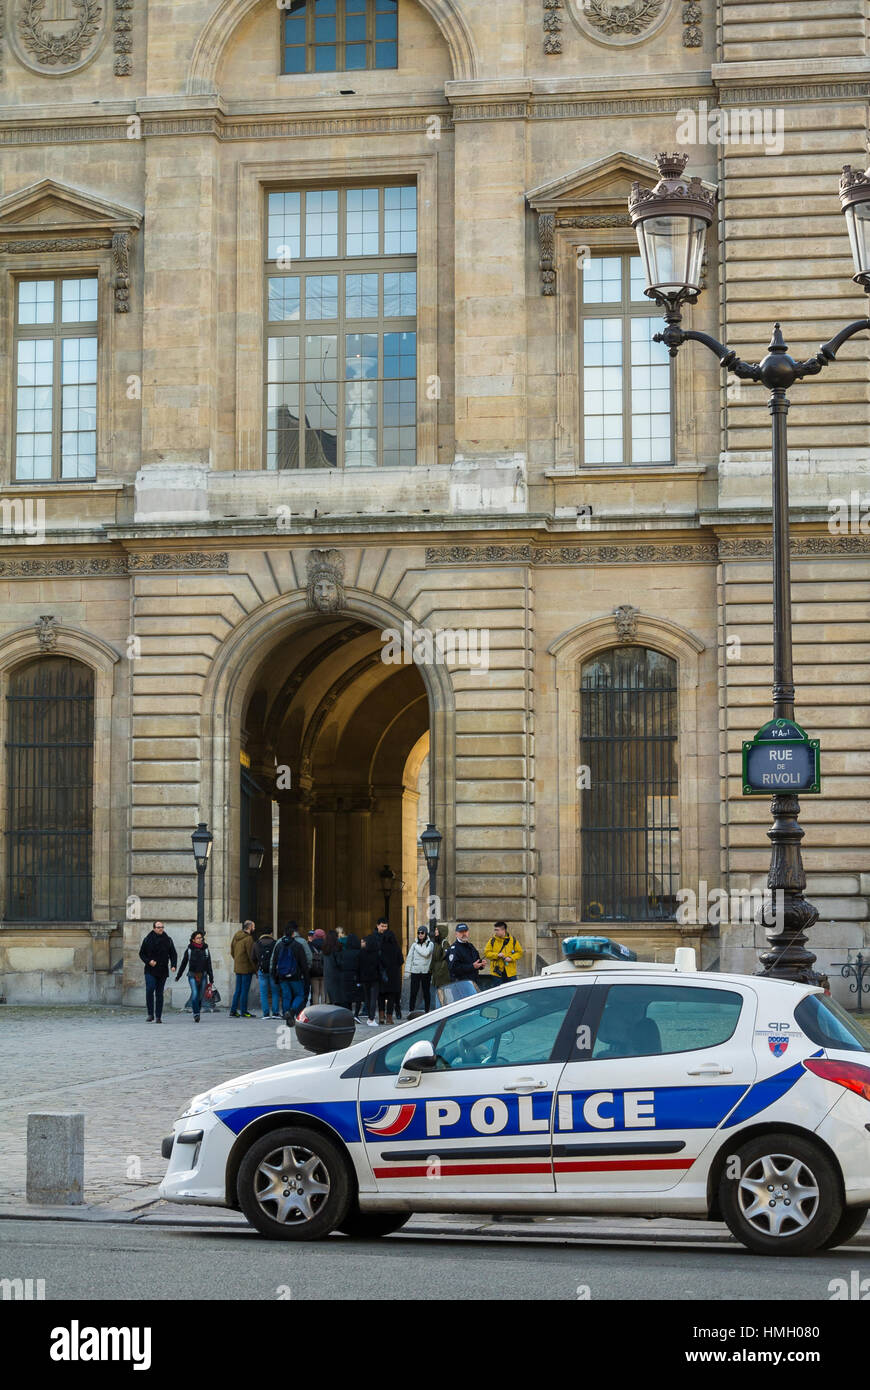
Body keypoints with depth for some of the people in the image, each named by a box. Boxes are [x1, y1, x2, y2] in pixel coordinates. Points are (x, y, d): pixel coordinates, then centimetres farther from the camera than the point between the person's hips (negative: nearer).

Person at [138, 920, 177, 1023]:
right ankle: (150, 1014, -7)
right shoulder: (148, 940, 2)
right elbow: (141, 953, 8)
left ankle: (158, 1017, 8)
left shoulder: (168, 940, 6)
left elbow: (173, 954, 9)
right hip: (150, 970, -1)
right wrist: (148, 961, -10)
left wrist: (173, 965, -8)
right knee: (150, 990, -17)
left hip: (162, 971, 1)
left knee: (159, 993, 4)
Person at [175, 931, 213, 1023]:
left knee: (200, 996, 5)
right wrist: (178, 976, 12)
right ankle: (196, 1014, -12)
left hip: (203, 975, 2)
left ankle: (197, 1013, 22)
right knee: (194, 994, -18)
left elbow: (209, 965, 8)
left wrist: (211, 978, 2)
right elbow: (183, 963, 9)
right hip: (192, 975, -2)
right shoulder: (189, 950, 1)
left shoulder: (206, 950, 6)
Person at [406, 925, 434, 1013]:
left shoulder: (430, 944, 1)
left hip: (426, 972, -2)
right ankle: (411, 1011, 3)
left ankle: (427, 1011, 13)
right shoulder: (415, 944, 8)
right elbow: (410, 957, 9)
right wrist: (408, 970, 3)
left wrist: (417, 947, -7)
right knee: (413, 992, -2)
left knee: (426, 992, 5)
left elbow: (426, 953, -17)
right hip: (415, 971, 2)